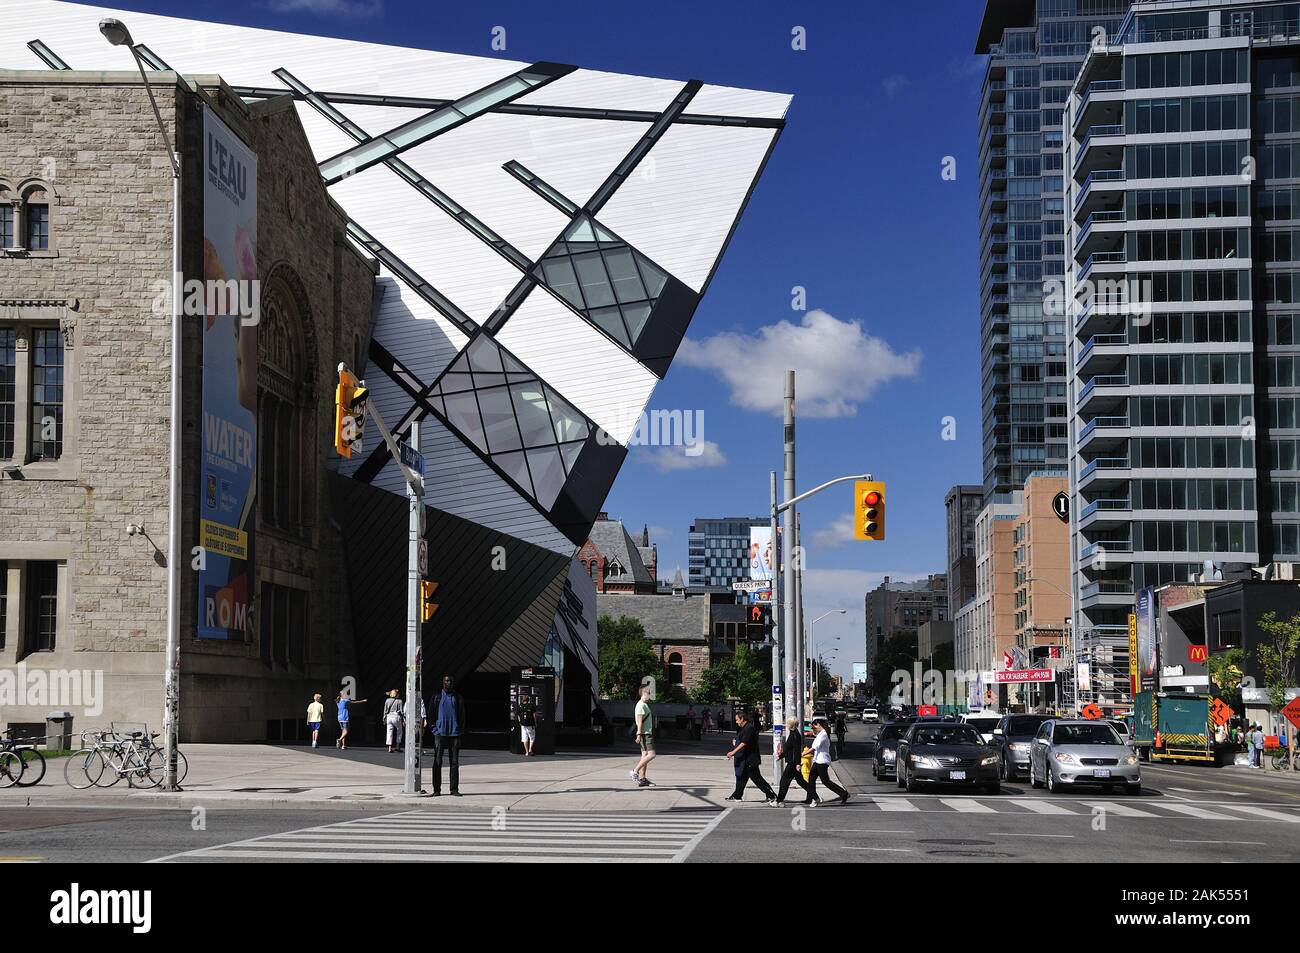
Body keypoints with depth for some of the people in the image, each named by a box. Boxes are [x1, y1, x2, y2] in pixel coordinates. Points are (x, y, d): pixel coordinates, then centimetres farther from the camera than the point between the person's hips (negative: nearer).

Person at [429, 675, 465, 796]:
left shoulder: (458, 698, 10)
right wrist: (435, 729, -4)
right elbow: (432, 714, 7)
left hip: (454, 734, 1)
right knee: (437, 763, -1)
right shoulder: (437, 697, 7)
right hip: (440, 733, -1)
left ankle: (454, 789, 4)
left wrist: (460, 731, 2)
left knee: (454, 763, 1)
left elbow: (462, 715, 12)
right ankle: (436, 789, 3)